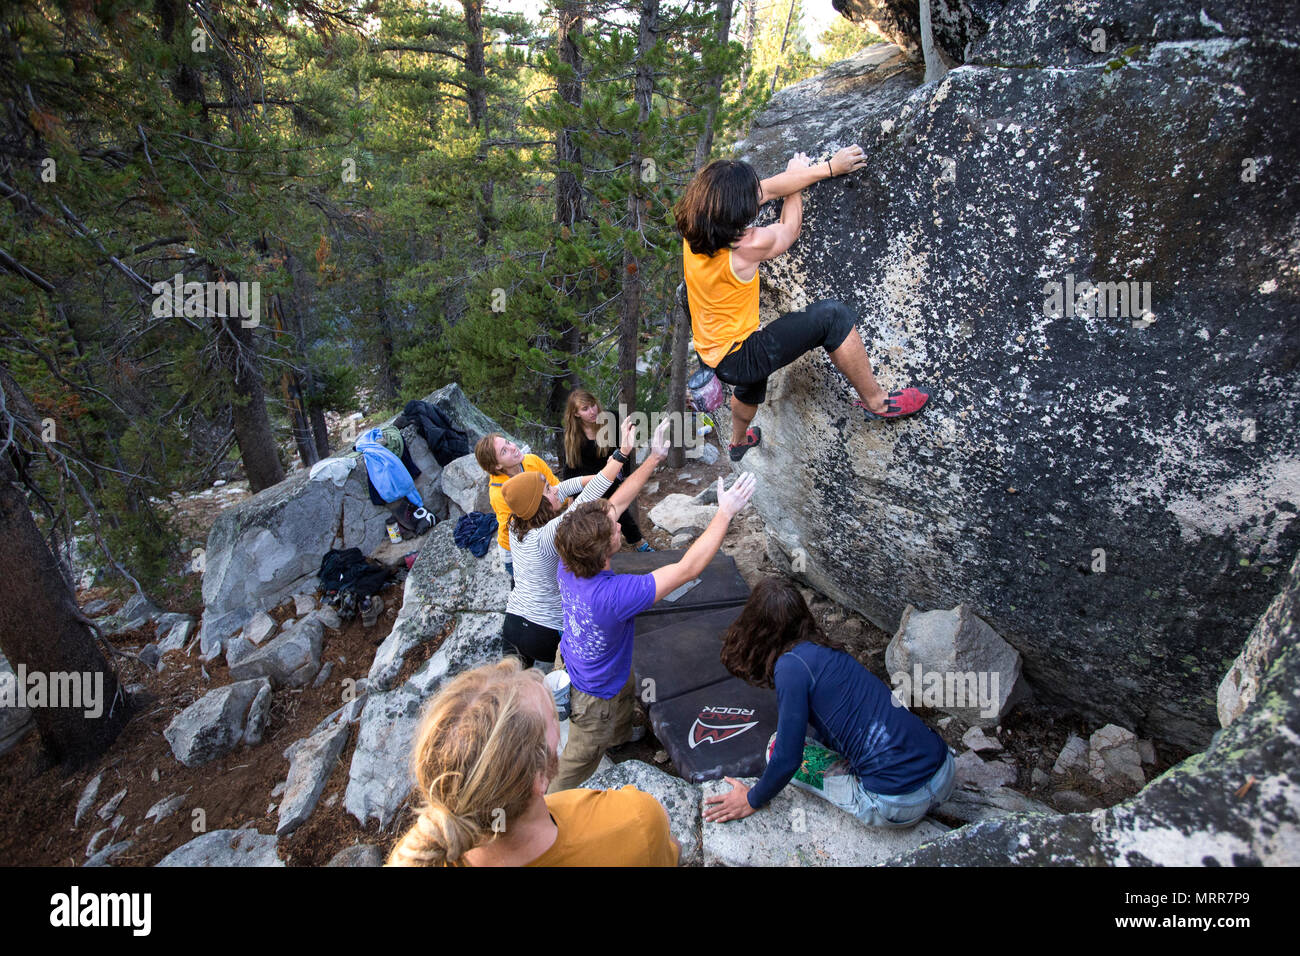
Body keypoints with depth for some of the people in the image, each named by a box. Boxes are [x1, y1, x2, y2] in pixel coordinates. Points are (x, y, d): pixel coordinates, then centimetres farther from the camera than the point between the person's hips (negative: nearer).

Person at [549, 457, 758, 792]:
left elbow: (616, 502, -13)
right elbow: (688, 568, -41)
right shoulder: (613, 595, -46)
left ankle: (621, 737, 68)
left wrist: (654, 458, -9)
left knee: (626, 694, 38)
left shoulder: (568, 561, -25)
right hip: (593, 695, -7)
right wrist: (725, 513, -34)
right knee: (578, 763, 21)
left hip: (572, 658, 7)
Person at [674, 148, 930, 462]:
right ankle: (875, 401, 1)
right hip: (738, 358, -8)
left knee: (751, 388, 41)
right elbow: (788, 229, -4)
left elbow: (769, 190, -1)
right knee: (832, 315, -14)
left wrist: (827, 167, 3)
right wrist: (797, 181, 13)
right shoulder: (746, 247, -29)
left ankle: (739, 441, 71)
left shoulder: (693, 228, -9)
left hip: (711, 353, 8)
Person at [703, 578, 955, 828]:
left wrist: (752, 800, 10)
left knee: (777, 747, 5)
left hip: (897, 805, -8)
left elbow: (787, 758, -8)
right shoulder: (825, 651, 14)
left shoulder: (792, 665, -9)